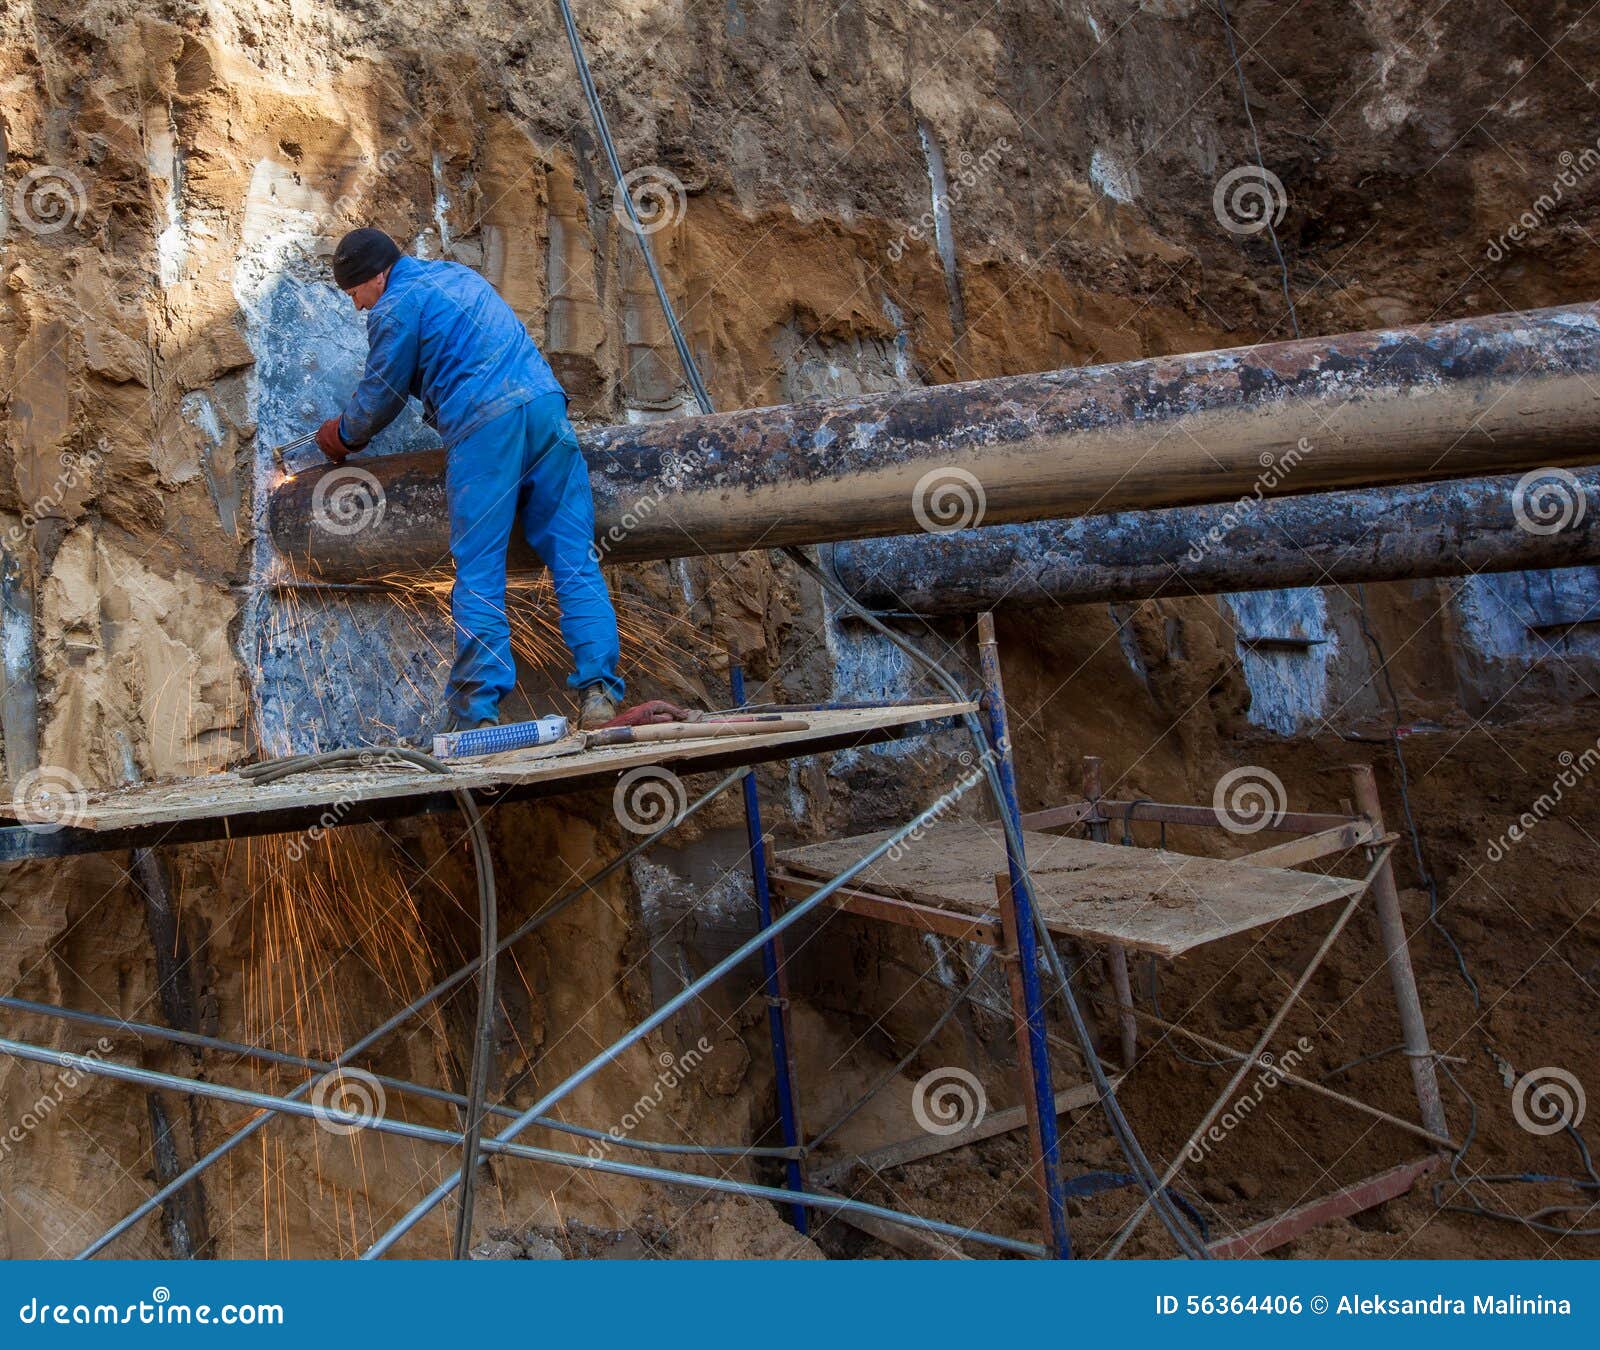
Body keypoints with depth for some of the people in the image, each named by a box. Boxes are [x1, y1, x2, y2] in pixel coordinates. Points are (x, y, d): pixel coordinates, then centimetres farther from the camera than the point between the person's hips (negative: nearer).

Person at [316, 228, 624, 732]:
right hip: (545, 404, 7)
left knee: (478, 576, -4)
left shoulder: (396, 308, 4)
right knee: (575, 561, 0)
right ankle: (599, 692, -8)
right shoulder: (457, 274, 28)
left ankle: (476, 714, -6)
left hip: (482, 425, -7)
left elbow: (381, 396, 11)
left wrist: (344, 434, 31)